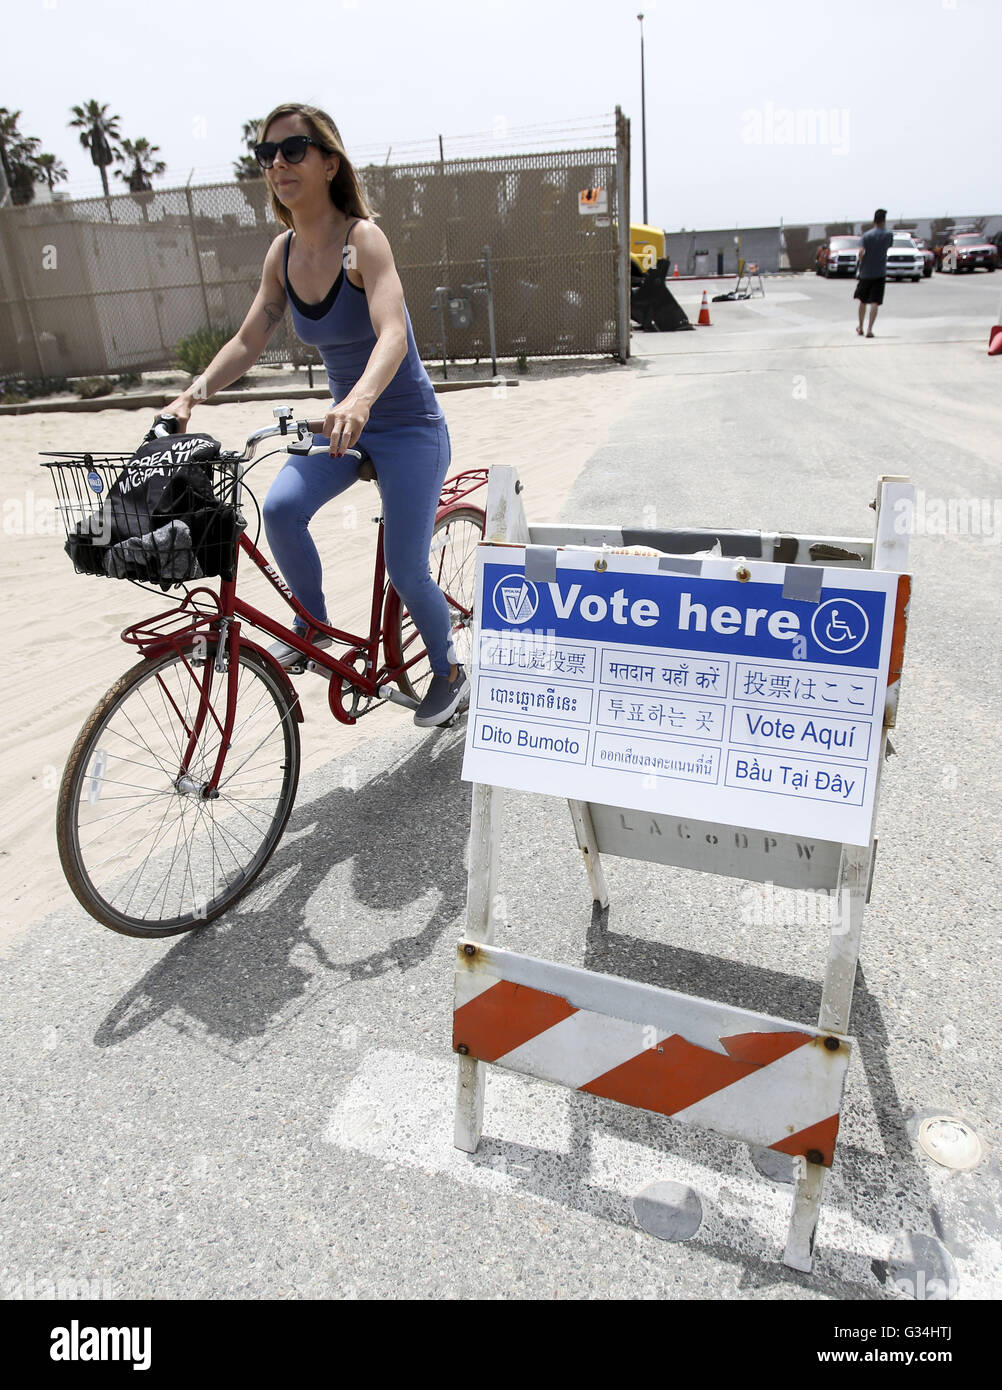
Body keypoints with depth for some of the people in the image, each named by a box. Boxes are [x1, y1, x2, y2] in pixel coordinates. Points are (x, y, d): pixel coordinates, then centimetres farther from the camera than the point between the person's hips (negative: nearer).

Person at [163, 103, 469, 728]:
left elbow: (393, 334, -34)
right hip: (345, 422, 6)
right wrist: (193, 393, -8)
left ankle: (449, 671, 20)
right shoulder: (283, 253, 1)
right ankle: (314, 626, 3)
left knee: (406, 569, -8)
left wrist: (361, 399, -53)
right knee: (281, 509, -22)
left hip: (409, 426, -5)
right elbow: (248, 340, 6)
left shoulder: (363, 239, -18)